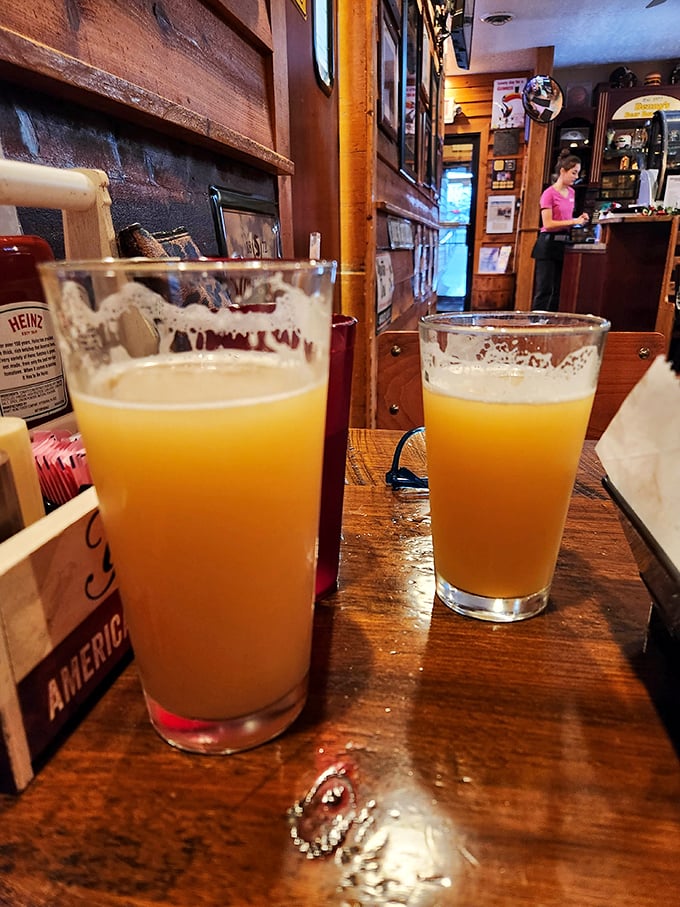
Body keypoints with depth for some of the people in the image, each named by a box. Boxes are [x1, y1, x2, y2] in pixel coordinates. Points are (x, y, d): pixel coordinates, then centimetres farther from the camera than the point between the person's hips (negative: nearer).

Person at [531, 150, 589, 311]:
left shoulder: (571, 192, 15)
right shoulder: (549, 193, -8)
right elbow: (548, 224, -15)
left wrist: (579, 220, 4)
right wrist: (574, 221, -15)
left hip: (564, 243, 8)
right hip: (549, 244, -8)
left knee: (557, 291, 8)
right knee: (545, 291, -9)